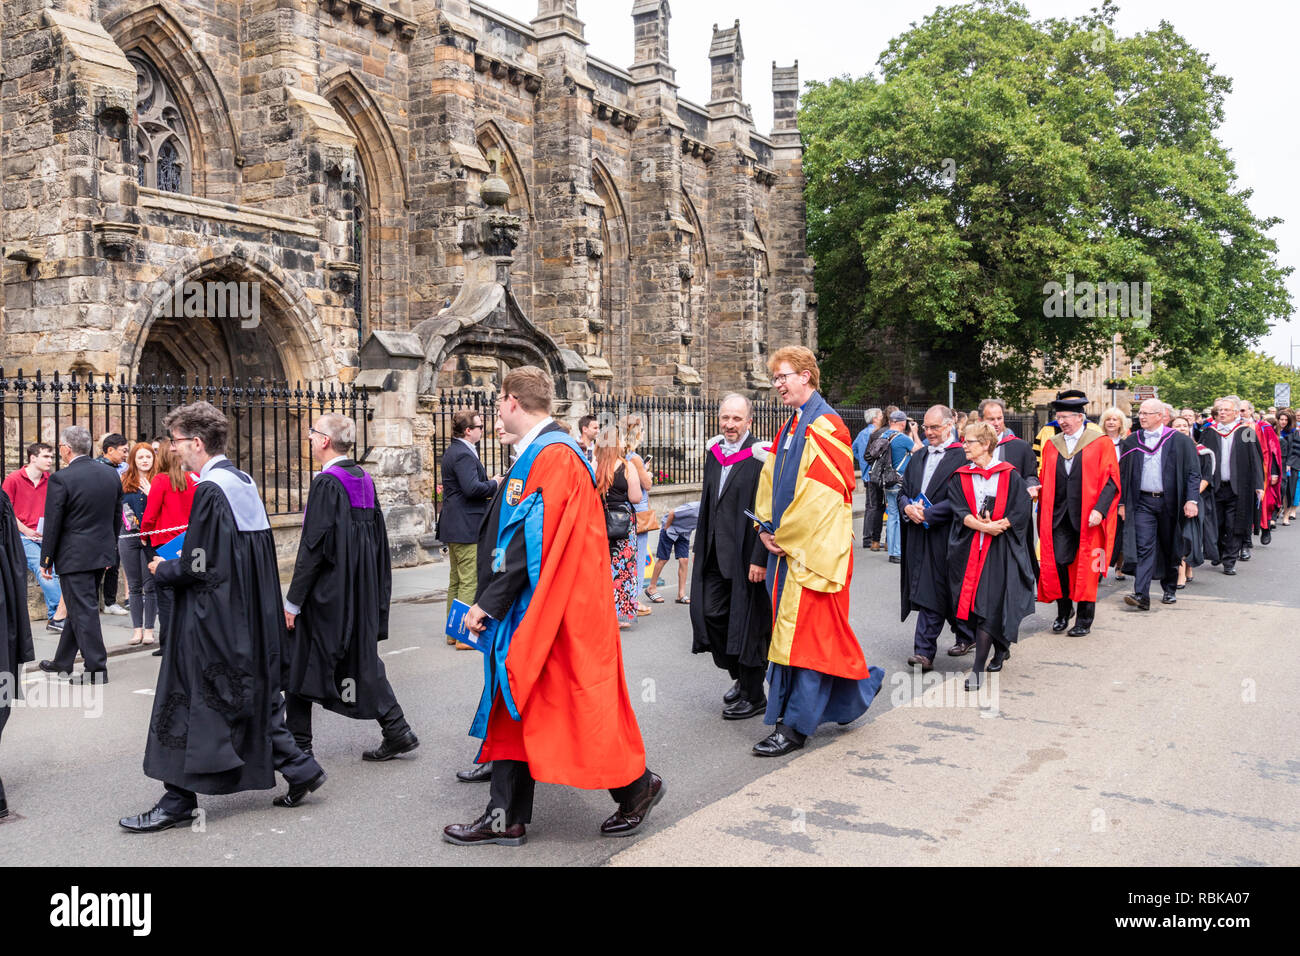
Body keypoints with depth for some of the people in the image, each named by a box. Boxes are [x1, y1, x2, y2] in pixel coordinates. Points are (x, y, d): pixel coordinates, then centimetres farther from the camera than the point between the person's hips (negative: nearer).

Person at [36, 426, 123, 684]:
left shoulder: (61, 479, -15)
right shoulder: (111, 474, 3)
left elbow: (52, 523, -12)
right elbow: (117, 516, 11)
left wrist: (46, 559, -3)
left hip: (74, 556, -7)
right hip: (101, 553, 7)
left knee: (83, 611, -1)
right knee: (80, 607, 18)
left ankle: (96, 668, 1)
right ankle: (62, 662, 31)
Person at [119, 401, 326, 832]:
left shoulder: (210, 490, -19)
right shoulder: (244, 482, 9)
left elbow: (197, 567, -19)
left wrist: (163, 569, 0)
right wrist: (179, 561, 17)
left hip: (213, 621, -9)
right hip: (249, 617, 9)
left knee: (191, 704, 2)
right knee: (255, 697, 17)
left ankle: (179, 800, 11)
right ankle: (300, 769, 19)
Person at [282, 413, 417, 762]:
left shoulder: (326, 483, -17)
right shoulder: (364, 480, 7)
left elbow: (313, 547, -19)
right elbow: (378, 539, 13)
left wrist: (293, 600, -13)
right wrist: (375, 593, 19)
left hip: (326, 594, -8)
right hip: (361, 594, 8)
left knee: (301, 664, 6)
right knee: (362, 660, 14)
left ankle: (297, 743, 15)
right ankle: (397, 731, 10)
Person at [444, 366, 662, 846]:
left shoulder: (553, 456, -19)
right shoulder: (535, 453, 12)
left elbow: (532, 541, -24)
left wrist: (489, 603, -19)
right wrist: (491, 602, 17)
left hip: (558, 610, -10)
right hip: (524, 609, 10)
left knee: (578, 703, 2)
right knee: (514, 704, 12)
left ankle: (636, 785, 23)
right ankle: (506, 817, 21)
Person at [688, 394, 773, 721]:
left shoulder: (760, 458, -13)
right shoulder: (714, 453, 9)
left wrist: (760, 558, -20)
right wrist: (702, 547, 14)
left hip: (747, 556, -7)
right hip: (717, 554, 7)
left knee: (747, 623, 2)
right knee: (712, 614, 9)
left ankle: (753, 696, 17)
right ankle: (740, 677, 30)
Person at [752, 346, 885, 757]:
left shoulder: (825, 426, -13)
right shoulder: (790, 427, 15)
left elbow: (820, 494, -19)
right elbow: (770, 480, 17)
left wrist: (782, 534, -12)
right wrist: (768, 527, 3)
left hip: (814, 547, -9)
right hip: (786, 545, 9)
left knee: (805, 632, -4)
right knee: (791, 629, 13)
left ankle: (794, 727, 2)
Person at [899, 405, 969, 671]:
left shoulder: (961, 458, -7)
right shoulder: (918, 458, 16)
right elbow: (904, 491, 16)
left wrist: (927, 513, -16)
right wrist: (908, 507, -6)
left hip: (943, 536, -7)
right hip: (918, 534, 7)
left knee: (931, 592, -8)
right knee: (924, 591, 8)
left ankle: (924, 651, -5)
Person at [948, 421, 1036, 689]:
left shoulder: (1009, 475, 1)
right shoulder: (960, 476, 8)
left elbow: (1023, 510, -5)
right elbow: (958, 510, -4)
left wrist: (996, 525, -15)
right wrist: (981, 525, -18)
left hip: (1000, 549, -3)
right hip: (969, 547, 4)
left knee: (987, 605, -9)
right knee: (976, 603, 7)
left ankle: (978, 669, -10)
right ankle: (1001, 647, 32)